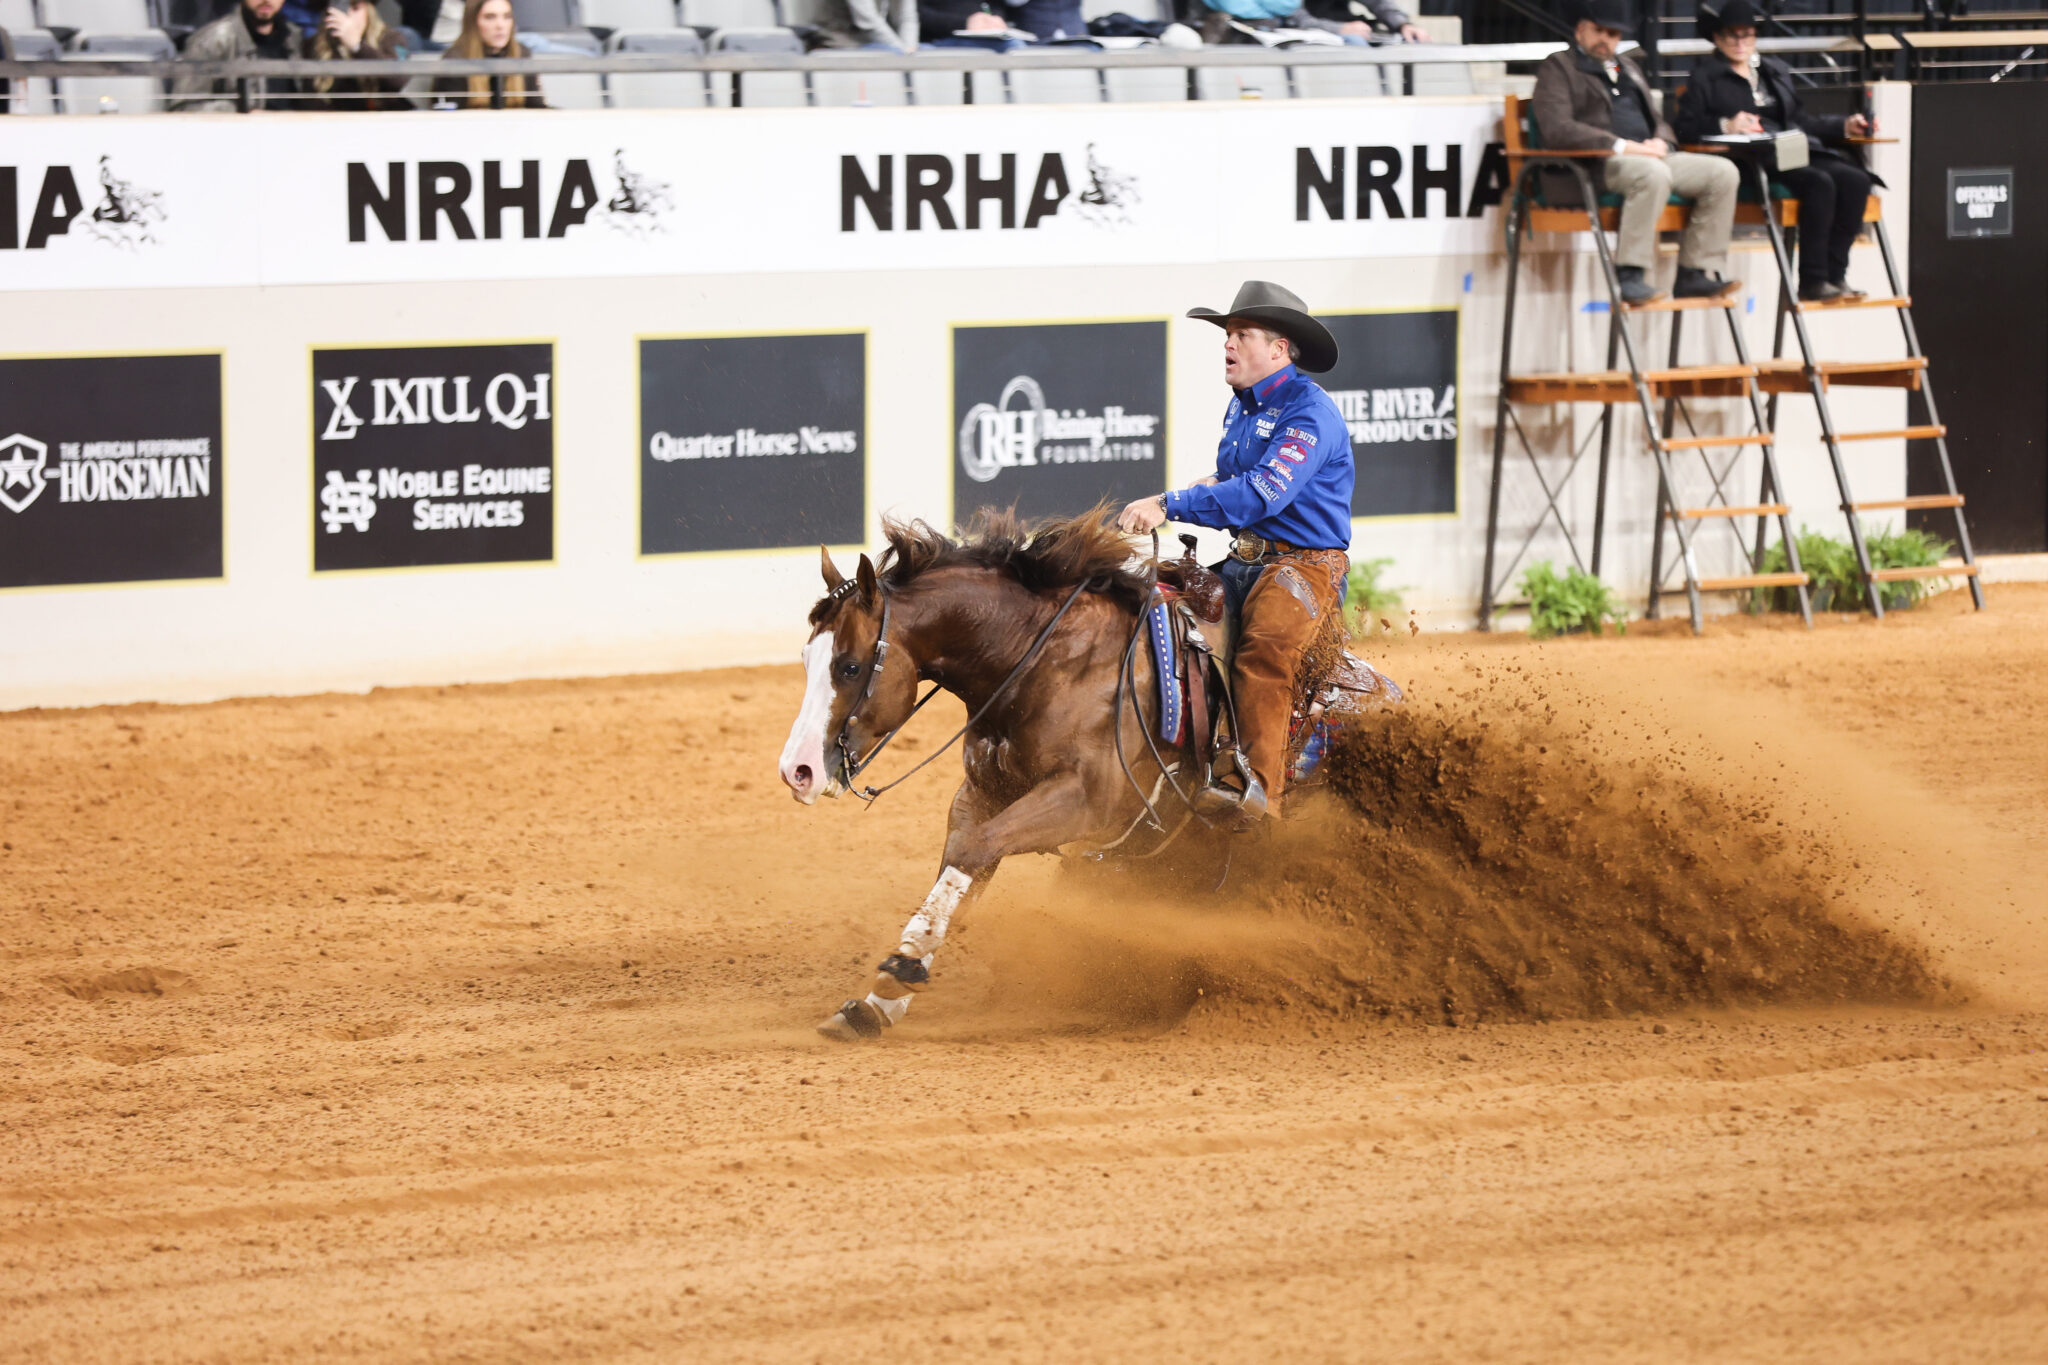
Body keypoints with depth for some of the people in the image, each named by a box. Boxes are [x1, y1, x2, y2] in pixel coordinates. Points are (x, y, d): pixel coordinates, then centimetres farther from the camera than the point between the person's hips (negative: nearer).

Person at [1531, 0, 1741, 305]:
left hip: (1649, 155, 8)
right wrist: (1621, 146, -19)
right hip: (1595, 163, -8)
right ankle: (1630, 277, -38)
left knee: (1723, 172, -10)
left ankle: (1695, 274, -13)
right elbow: (1555, 129, -12)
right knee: (1653, 174, -38)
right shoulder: (1558, 68, 4)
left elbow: (1657, 121, 29)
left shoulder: (1627, 68, 29)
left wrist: (1660, 142, 1)